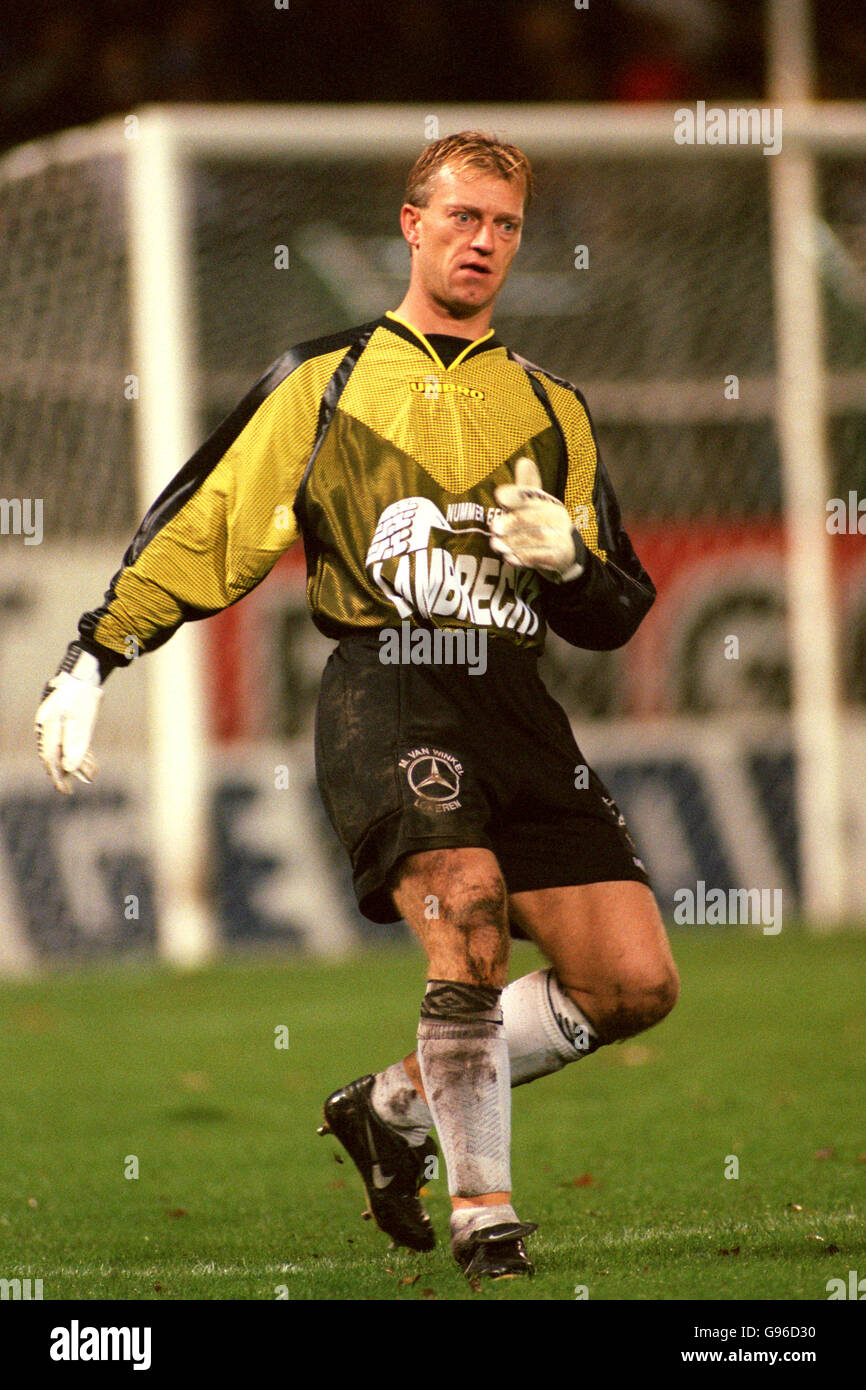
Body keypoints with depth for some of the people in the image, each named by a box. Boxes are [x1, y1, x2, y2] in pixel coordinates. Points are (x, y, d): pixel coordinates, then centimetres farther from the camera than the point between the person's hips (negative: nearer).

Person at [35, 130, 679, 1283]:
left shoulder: (553, 411, 21)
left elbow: (615, 615, 21)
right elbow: (201, 531, 13)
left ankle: (397, 1106, 13)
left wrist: (566, 557, -1)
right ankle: (484, 1217, -18)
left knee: (636, 982, -7)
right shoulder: (323, 385, 13)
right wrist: (94, 657, 6)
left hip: (513, 702, 4)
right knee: (470, 917, -29)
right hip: (382, 686, -4)